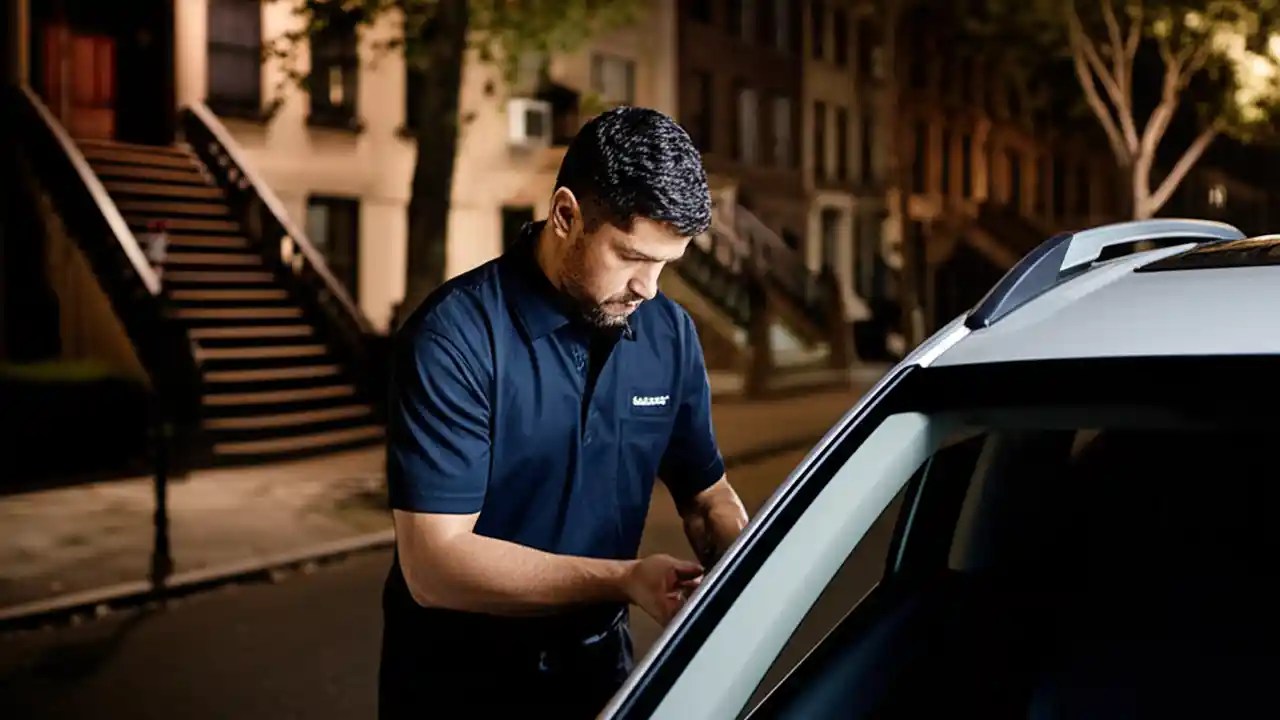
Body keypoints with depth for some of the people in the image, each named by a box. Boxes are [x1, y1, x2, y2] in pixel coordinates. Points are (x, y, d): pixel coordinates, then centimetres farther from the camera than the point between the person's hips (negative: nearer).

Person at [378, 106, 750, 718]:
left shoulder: (669, 334, -4)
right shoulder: (453, 339, -22)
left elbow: (708, 499, 5)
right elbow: (435, 564, -26)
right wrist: (625, 579, -32)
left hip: (598, 667, 5)